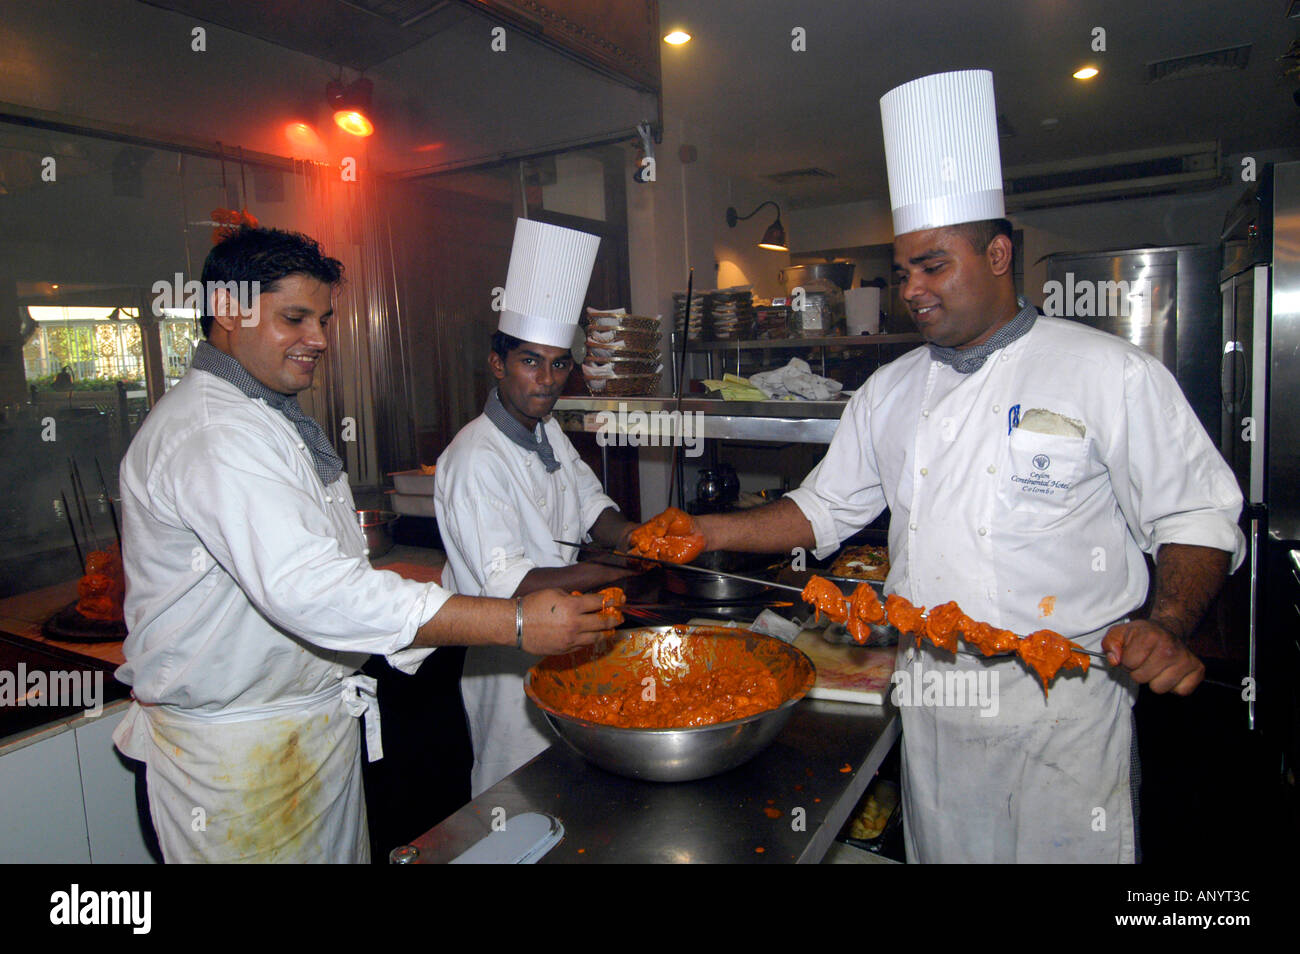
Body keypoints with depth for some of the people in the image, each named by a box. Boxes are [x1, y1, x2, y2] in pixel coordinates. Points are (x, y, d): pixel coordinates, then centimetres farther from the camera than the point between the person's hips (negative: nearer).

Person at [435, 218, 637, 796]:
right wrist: (625, 572, -33)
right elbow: (506, 584, -31)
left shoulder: (548, 432, 5)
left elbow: (589, 504, 10)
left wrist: (629, 536, -12)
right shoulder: (474, 460, -26)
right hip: (511, 660, -9)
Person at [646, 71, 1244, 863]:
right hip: (929, 700, 4)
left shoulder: (1111, 374, -7)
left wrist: (1169, 626, -21)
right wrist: (712, 532, -1)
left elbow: (1197, 521, -4)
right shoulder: (892, 392, 6)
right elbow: (824, 510, 10)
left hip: (1061, 701, -3)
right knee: (940, 846, 15)